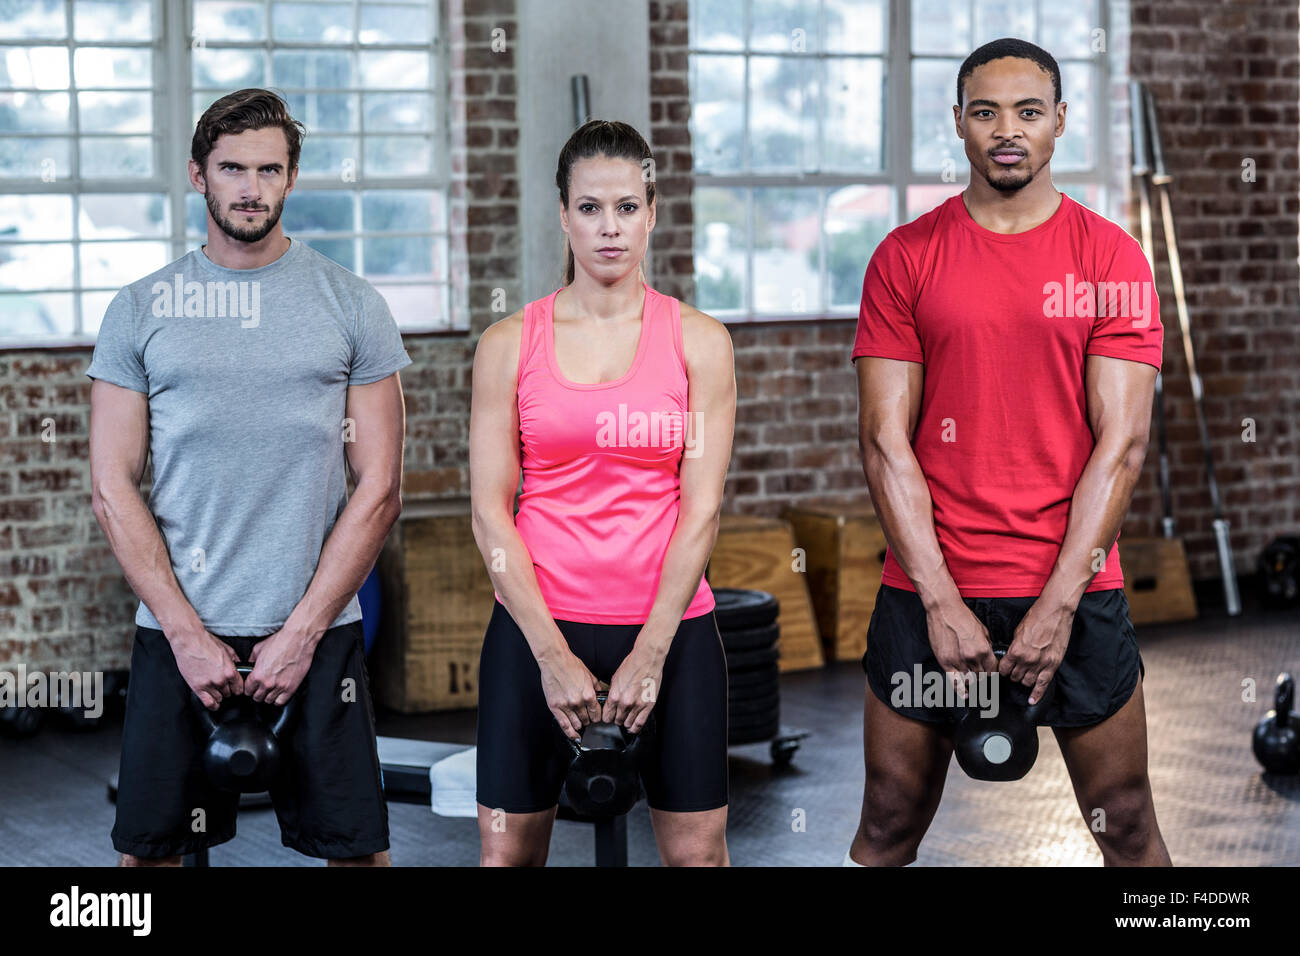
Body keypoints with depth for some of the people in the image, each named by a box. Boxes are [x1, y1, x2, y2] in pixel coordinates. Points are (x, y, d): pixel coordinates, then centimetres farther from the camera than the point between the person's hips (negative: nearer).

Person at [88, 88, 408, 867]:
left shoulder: (352, 306, 3)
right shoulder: (141, 310, 5)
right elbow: (113, 488, 2)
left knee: (358, 848, 3)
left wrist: (302, 633, -8)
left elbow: (379, 490, 0)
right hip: (175, 635, 1)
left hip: (318, 632, -1)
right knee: (149, 849, 7)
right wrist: (187, 633, -8)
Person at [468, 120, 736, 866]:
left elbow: (702, 508, -2)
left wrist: (648, 654, -9)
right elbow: (490, 511, 0)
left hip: (671, 624, 0)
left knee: (698, 851, 3)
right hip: (536, 624, 0)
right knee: (509, 851, 3)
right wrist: (553, 655, -8)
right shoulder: (510, 344, 3)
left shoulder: (699, 341, 2)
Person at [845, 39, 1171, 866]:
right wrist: (941, 603, -10)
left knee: (1127, 829, 7)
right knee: (887, 832, 8)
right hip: (927, 592, 1)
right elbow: (885, 438, -2)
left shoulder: (1112, 257, 1)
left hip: (1075, 590, 0)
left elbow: (1122, 440, -4)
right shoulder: (905, 258, 3)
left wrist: (1057, 606, -11)